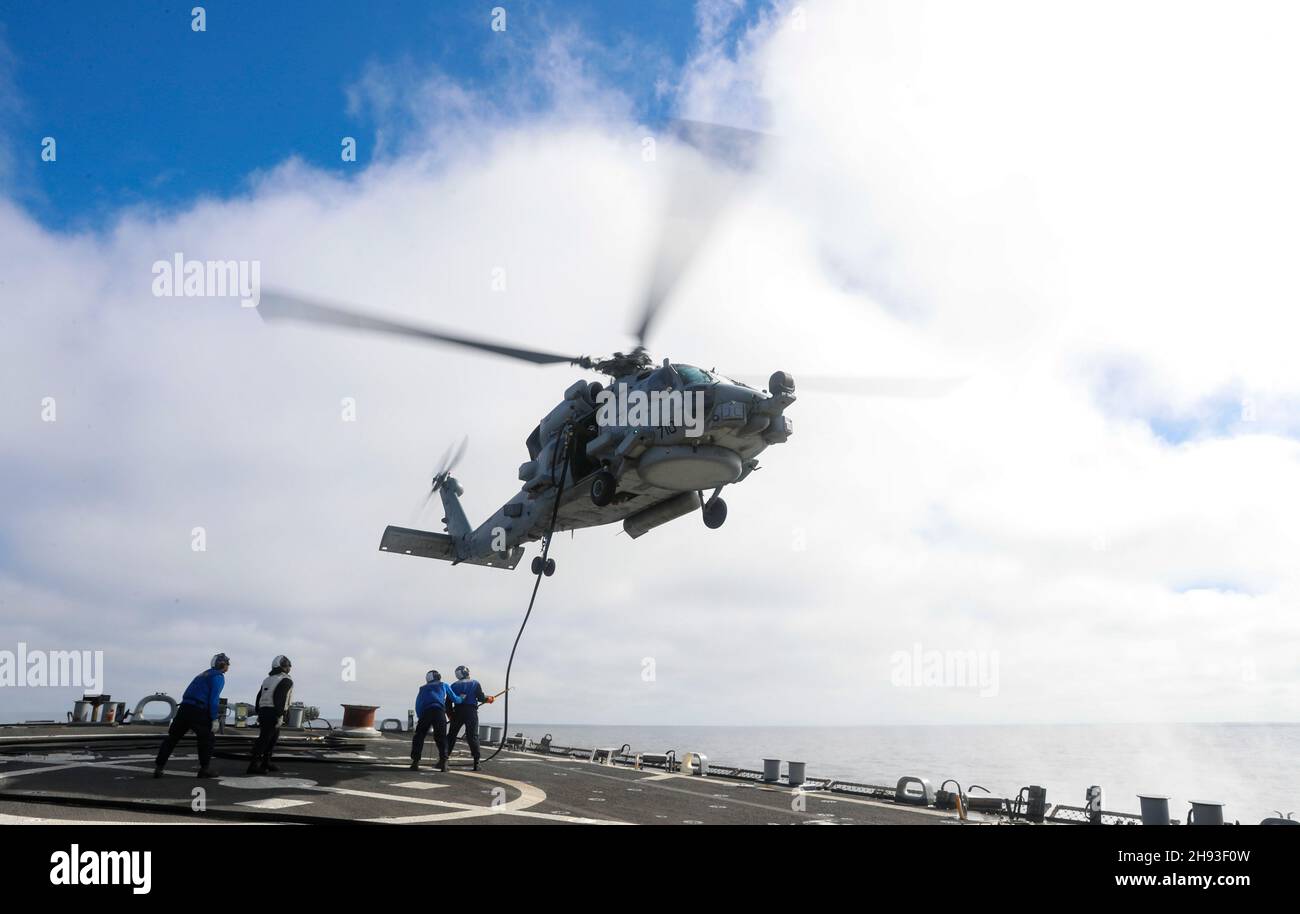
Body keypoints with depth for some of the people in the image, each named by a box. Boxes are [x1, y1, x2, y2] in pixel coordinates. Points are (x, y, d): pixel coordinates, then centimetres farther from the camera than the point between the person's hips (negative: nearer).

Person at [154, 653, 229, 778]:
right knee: (207, 740, 7)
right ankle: (204, 769, 6)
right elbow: (213, 699, -12)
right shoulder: (218, 677, 1)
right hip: (198, 711, -7)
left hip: (184, 708, 7)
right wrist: (214, 719, -11)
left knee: (172, 738, 9)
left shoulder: (203, 675, 27)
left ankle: (158, 767, 6)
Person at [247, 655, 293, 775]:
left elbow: (259, 696, 19)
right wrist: (280, 716, -19)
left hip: (263, 711, 9)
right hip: (273, 713, -9)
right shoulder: (286, 681, -7)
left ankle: (265, 763, 22)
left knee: (273, 738, 18)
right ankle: (253, 765, -10)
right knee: (264, 739, -8)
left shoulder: (268, 679, 20)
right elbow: (280, 699, -18)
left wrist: (258, 713, 23)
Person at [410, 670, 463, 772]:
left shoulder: (423, 688, 29)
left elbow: (418, 705, 20)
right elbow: (454, 699, 27)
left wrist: (421, 717, 21)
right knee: (441, 738, 5)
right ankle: (443, 762, -7)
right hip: (439, 712, -1)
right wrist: (462, 699, 47)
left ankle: (415, 762, -1)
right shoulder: (444, 685, 26)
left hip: (425, 712, 1)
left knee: (419, 736, 9)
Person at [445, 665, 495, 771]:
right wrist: (489, 699, 14)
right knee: (473, 736, -1)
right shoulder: (475, 683, 4)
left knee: (451, 735, 11)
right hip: (471, 712, -2)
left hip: (457, 712, 2)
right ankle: (476, 763, -7)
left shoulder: (454, 685, 10)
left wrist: (450, 714, 17)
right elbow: (481, 698, -4)